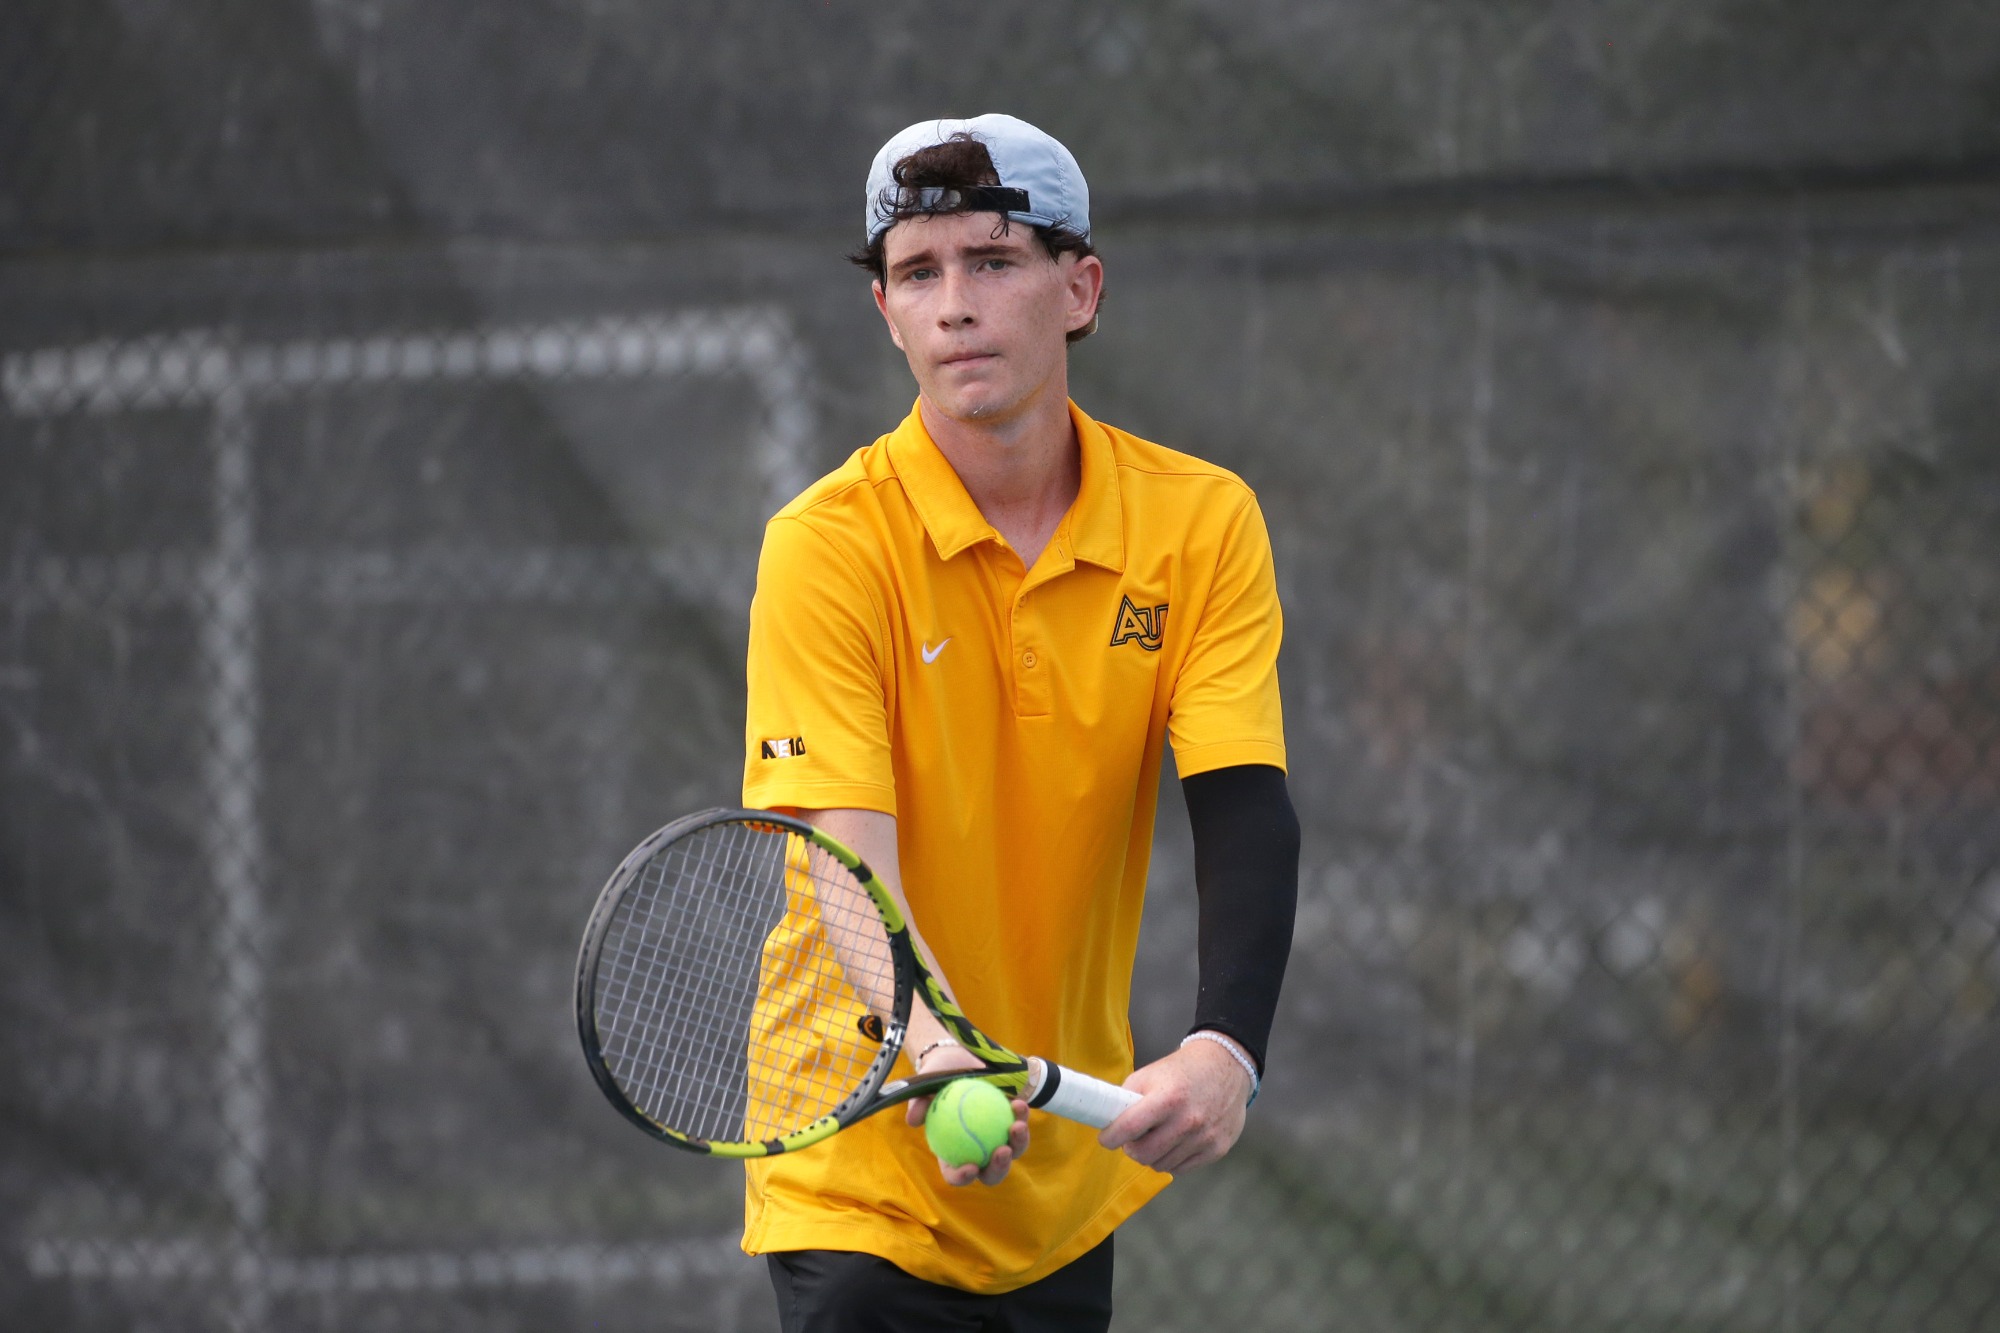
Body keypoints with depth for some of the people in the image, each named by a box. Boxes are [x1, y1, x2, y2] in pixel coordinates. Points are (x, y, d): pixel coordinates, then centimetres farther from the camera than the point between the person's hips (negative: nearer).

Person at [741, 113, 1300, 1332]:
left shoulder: (1205, 523, -3)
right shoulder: (830, 545, -13)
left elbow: (1246, 816, -13)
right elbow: (847, 862, -22)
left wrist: (1225, 1050, -31)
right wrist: (936, 1048, -41)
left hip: (1070, 1183, 4)